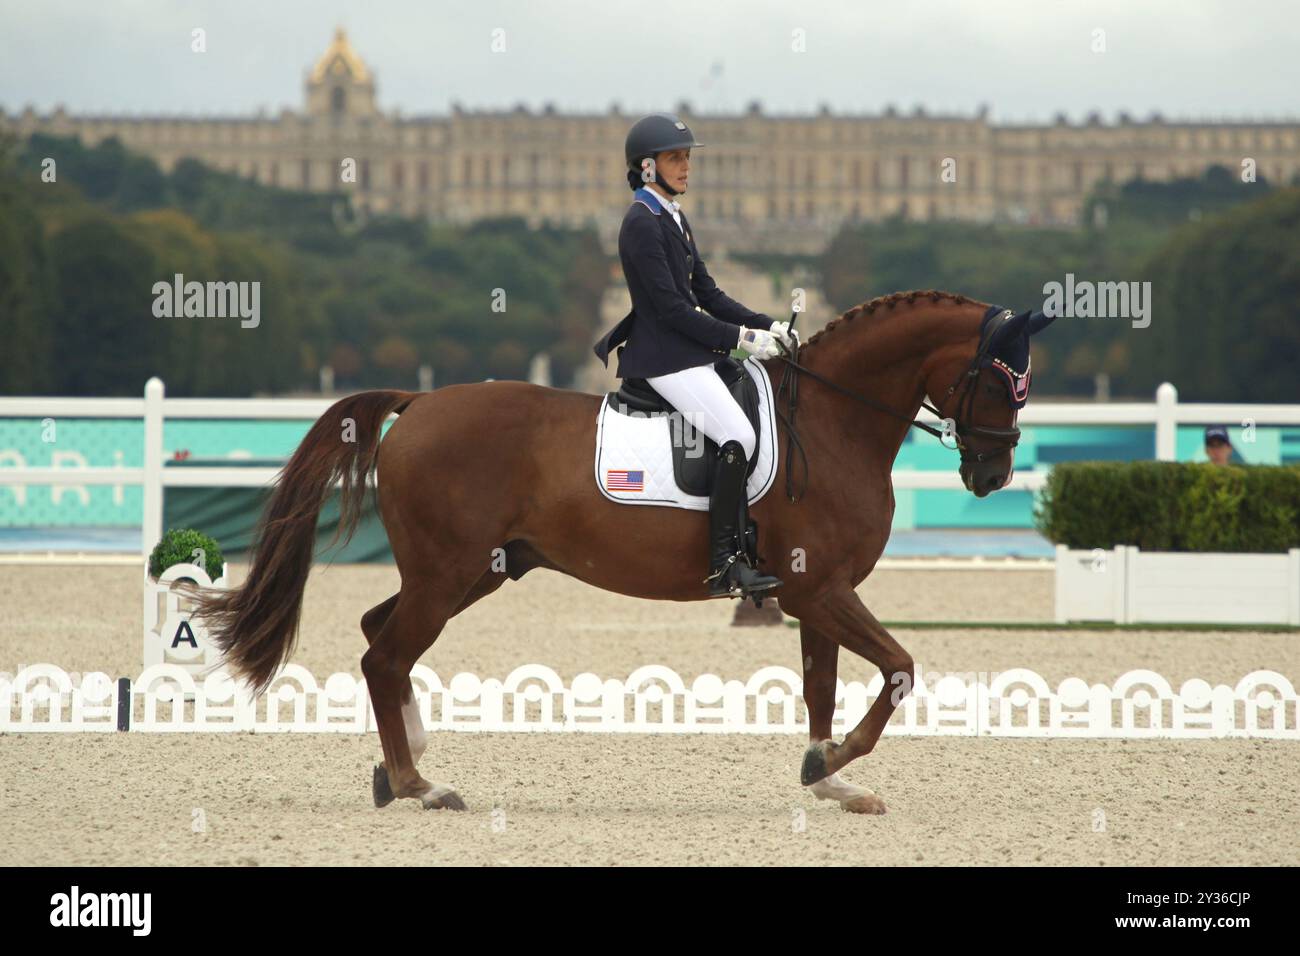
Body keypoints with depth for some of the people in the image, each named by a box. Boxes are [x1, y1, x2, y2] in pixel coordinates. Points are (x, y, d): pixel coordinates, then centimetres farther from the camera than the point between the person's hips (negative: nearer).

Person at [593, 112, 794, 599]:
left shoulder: (674, 219, 17)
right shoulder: (642, 225, -13)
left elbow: (707, 294, 18)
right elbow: (671, 309, -18)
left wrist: (766, 325, 6)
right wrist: (740, 337, -18)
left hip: (692, 351, 10)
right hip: (664, 357, -10)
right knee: (738, 437, -22)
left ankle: (746, 541, 0)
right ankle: (723, 567, -20)